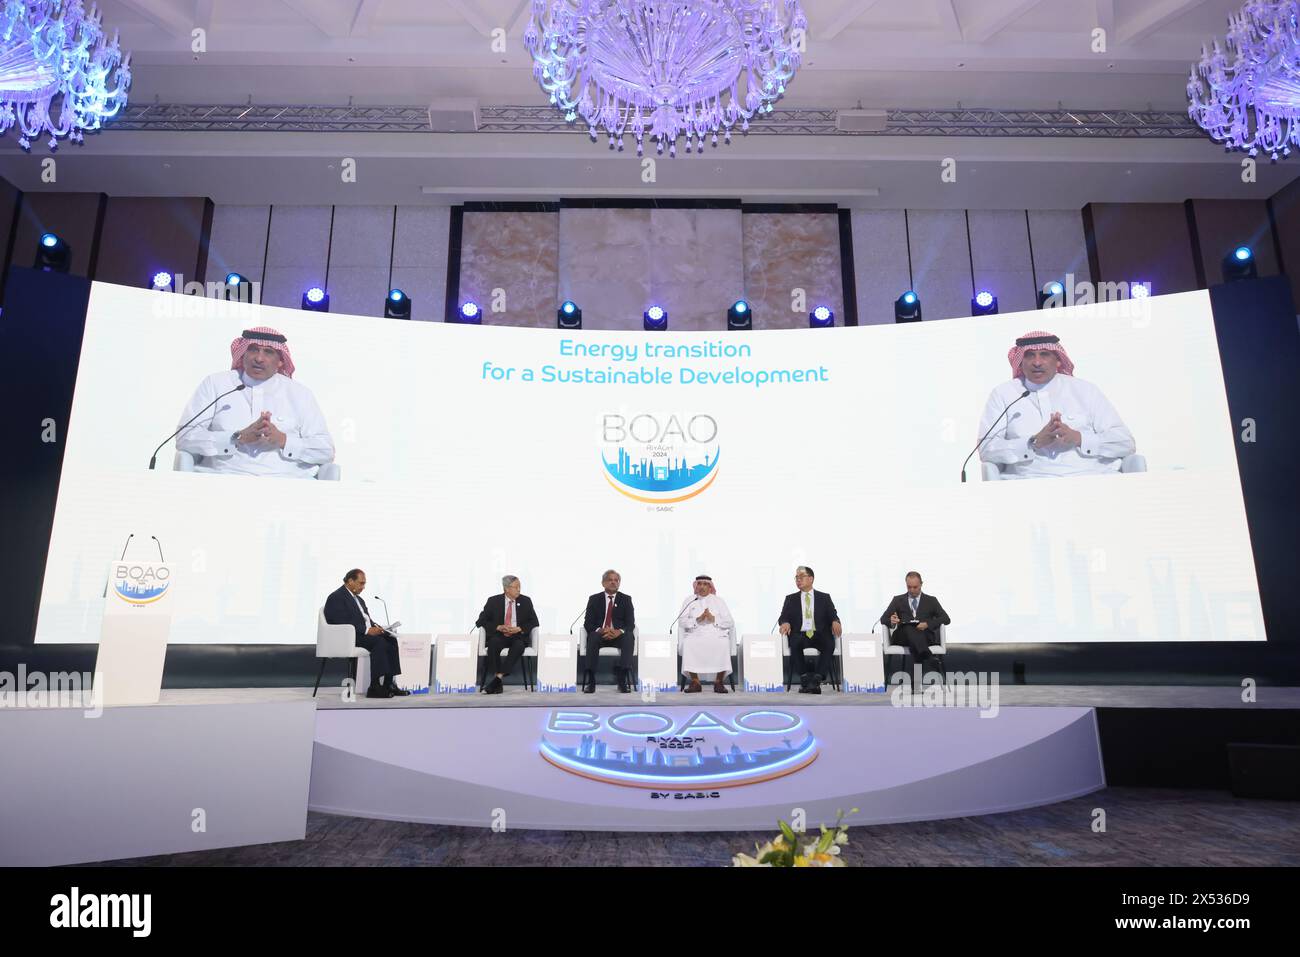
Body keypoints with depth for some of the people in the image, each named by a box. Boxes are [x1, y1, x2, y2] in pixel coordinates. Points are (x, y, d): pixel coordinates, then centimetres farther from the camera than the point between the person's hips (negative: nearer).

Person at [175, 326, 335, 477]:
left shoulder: (300, 393, 17)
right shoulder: (215, 383, 15)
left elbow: (326, 450, 8)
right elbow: (185, 437, 4)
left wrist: (282, 440, -8)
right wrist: (239, 437, -9)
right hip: (223, 477, 1)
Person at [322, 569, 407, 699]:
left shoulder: (359, 599, 24)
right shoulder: (336, 598, -7)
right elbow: (343, 622, -18)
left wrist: (375, 627, -1)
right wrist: (367, 630, -22)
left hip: (367, 633, 9)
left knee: (392, 641, -15)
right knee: (380, 642, -31)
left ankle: (389, 683, -18)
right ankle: (375, 687, -29)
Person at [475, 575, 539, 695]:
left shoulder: (525, 601, 10)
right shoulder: (493, 601, 6)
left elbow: (534, 621, 8)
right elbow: (481, 621, 4)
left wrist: (519, 629, -11)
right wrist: (498, 627, -12)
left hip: (518, 636, 1)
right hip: (499, 636, 0)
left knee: (519, 645, -35)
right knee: (494, 642, -35)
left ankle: (499, 676, -38)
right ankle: (497, 684, -35)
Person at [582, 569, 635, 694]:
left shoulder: (626, 599, 12)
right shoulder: (594, 599, 11)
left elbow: (630, 623, 2)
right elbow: (588, 623, 3)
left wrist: (619, 631, -21)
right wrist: (601, 630, -20)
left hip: (618, 635, 0)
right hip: (600, 634, 0)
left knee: (628, 637, -34)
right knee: (593, 637, -35)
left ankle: (624, 679, -38)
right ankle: (589, 679, -37)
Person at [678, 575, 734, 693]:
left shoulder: (719, 601, 16)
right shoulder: (689, 601, 17)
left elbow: (730, 622, 7)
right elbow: (682, 621, 4)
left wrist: (714, 619, -9)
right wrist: (697, 620, -13)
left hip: (716, 634, 0)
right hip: (695, 634, 0)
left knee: (723, 644, -33)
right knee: (688, 644, -33)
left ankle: (719, 682, -21)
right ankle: (695, 682, -22)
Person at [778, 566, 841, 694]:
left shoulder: (824, 597, 18)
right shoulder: (791, 599, 20)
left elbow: (833, 615, 9)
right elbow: (784, 616, 10)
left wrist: (835, 621, -15)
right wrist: (785, 622, -14)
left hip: (820, 634, 0)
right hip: (800, 634, 0)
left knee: (829, 644, -34)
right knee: (794, 643, -35)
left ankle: (817, 678, -36)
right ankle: (805, 678, -33)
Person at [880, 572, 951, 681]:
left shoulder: (931, 600, 20)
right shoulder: (898, 600, 20)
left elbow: (946, 619, 8)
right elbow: (883, 619, 11)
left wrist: (927, 624, -11)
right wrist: (891, 621, -15)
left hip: (925, 636, 1)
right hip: (903, 636, 0)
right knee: (908, 628, -36)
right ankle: (928, 657, -56)